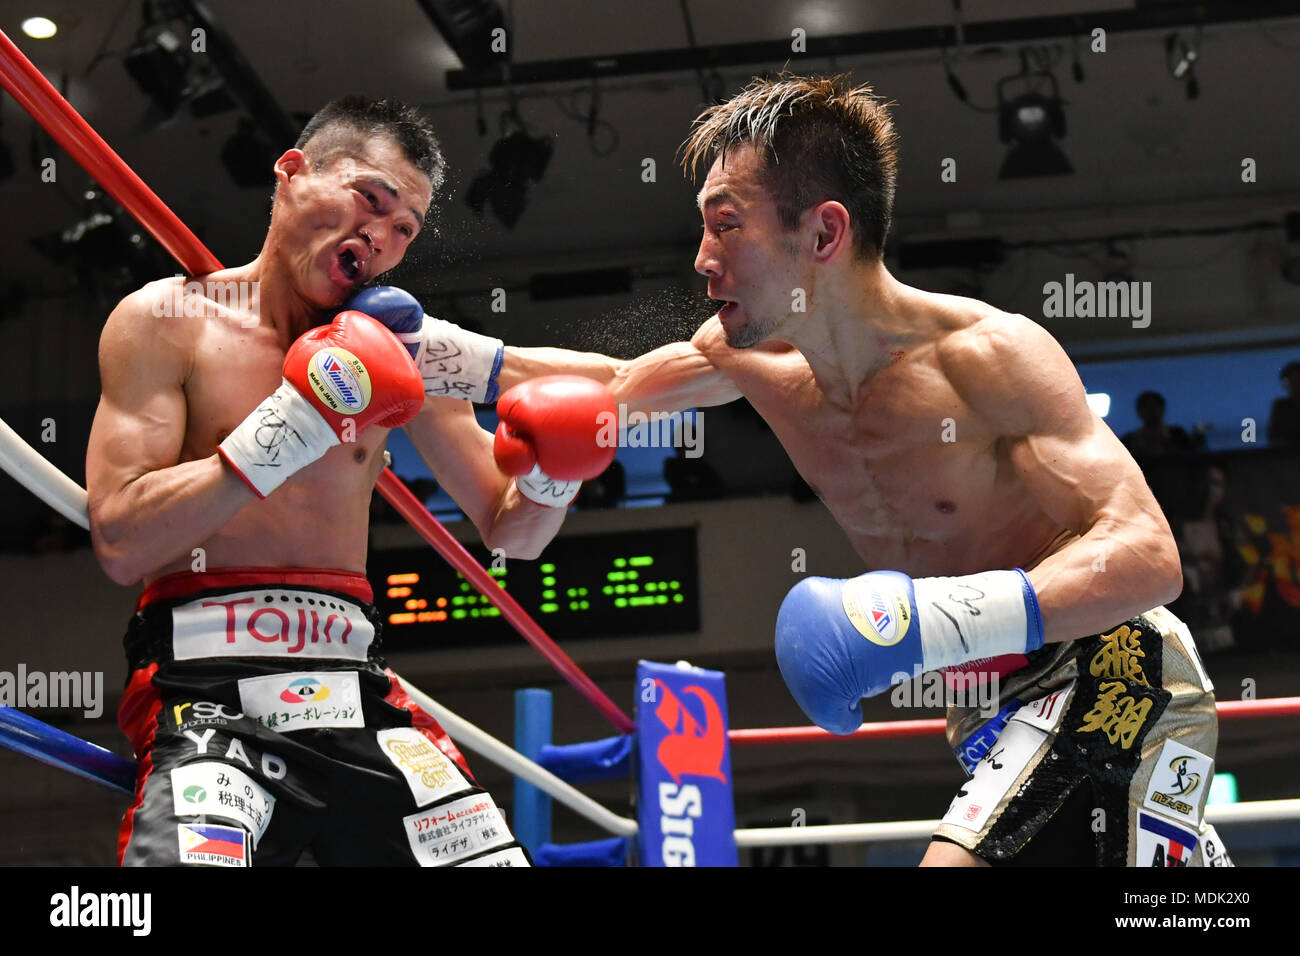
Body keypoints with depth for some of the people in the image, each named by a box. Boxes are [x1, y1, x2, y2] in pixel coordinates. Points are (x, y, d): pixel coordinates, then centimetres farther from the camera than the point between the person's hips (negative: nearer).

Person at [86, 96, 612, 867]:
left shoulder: (394, 350, 13)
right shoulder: (168, 320, 1)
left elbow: (513, 533, 19)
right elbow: (120, 543, -10)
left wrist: (551, 474, -5)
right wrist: (290, 428, -15)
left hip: (357, 696, 5)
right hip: (209, 695, -5)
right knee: (194, 850, -33)